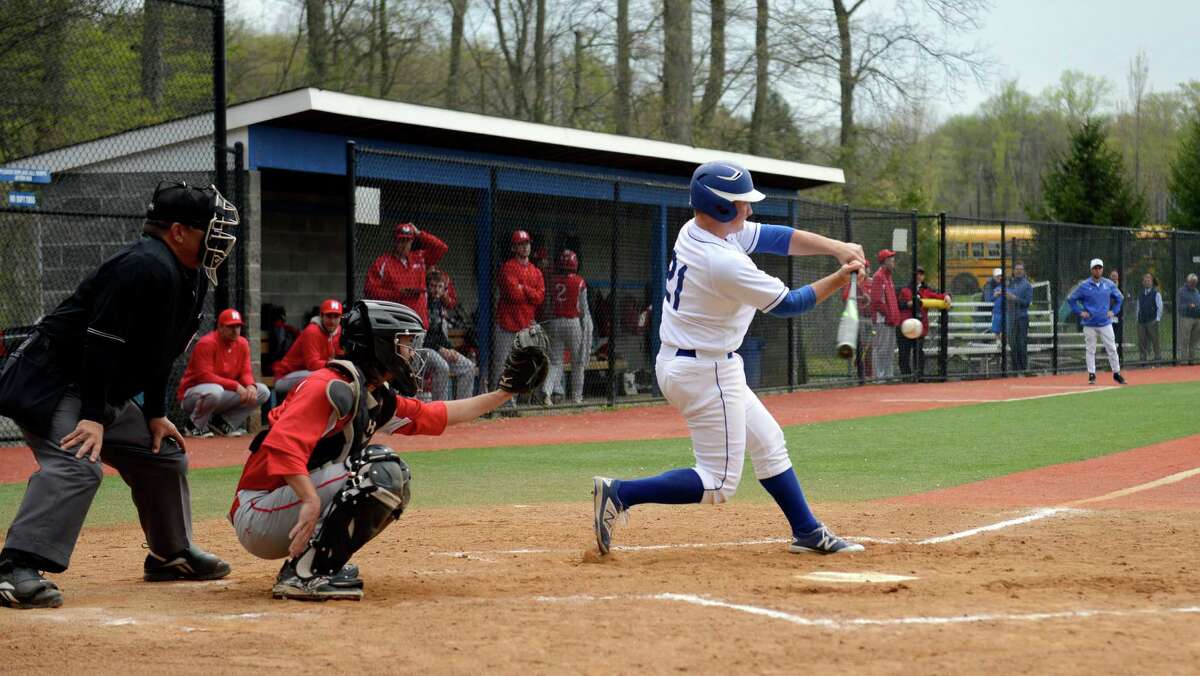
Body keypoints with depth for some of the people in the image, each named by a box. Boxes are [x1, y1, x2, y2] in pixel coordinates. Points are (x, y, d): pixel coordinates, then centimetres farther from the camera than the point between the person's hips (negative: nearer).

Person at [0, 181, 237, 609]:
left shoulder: (194, 280, 10)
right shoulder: (145, 267, -23)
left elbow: (160, 351, 18)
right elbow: (101, 341, -28)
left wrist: (156, 414, 13)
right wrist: (94, 415, -30)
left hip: (107, 395, 11)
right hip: (49, 383, -11)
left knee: (164, 454, 17)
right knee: (77, 463, -30)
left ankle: (172, 554, 33)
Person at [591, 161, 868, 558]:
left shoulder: (695, 230, 1)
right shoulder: (724, 263, -27)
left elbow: (775, 237, 4)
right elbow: (787, 305, -15)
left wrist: (835, 247, -6)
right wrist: (838, 280, -4)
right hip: (706, 373, -11)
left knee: (768, 442, 20)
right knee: (717, 484, -4)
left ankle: (807, 532, 27)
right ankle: (620, 494, -9)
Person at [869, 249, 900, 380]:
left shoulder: (888, 276, 19)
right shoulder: (878, 276, -11)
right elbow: (877, 300, -18)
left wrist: (895, 316, 13)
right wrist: (888, 314, -16)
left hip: (890, 319, 10)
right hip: (882, 319, -10)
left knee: (890, 348, 12)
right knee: (881, 347, -8)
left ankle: (888, 374, 17)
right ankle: (879, 375, -7)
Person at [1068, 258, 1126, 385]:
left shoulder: (1109, 284, 4)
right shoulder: (1084, 285, -3)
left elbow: (1119, 298, 17)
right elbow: (1071, 299, 4)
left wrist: (1114, 311, 6)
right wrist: (1080, 312, -3)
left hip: (1105, 323, 2)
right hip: (1089, 324, -2)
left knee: (1112, 348, 1)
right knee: (1090, 350, 2)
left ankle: (1116, 373, 11)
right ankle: (1091, 375, 8)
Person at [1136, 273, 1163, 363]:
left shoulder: (1156, 294, 0)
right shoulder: (1140, 295, 14)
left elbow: (1160, 307, -1)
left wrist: (1157, 319, -8)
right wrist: (1137, 318, 9)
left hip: (1152, 321, -5)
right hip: (1141, 322, 5)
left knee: (1155, 340, -3)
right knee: (1141, 341, 3)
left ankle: (1158, 358, 3)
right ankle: (1144, 358, 9)